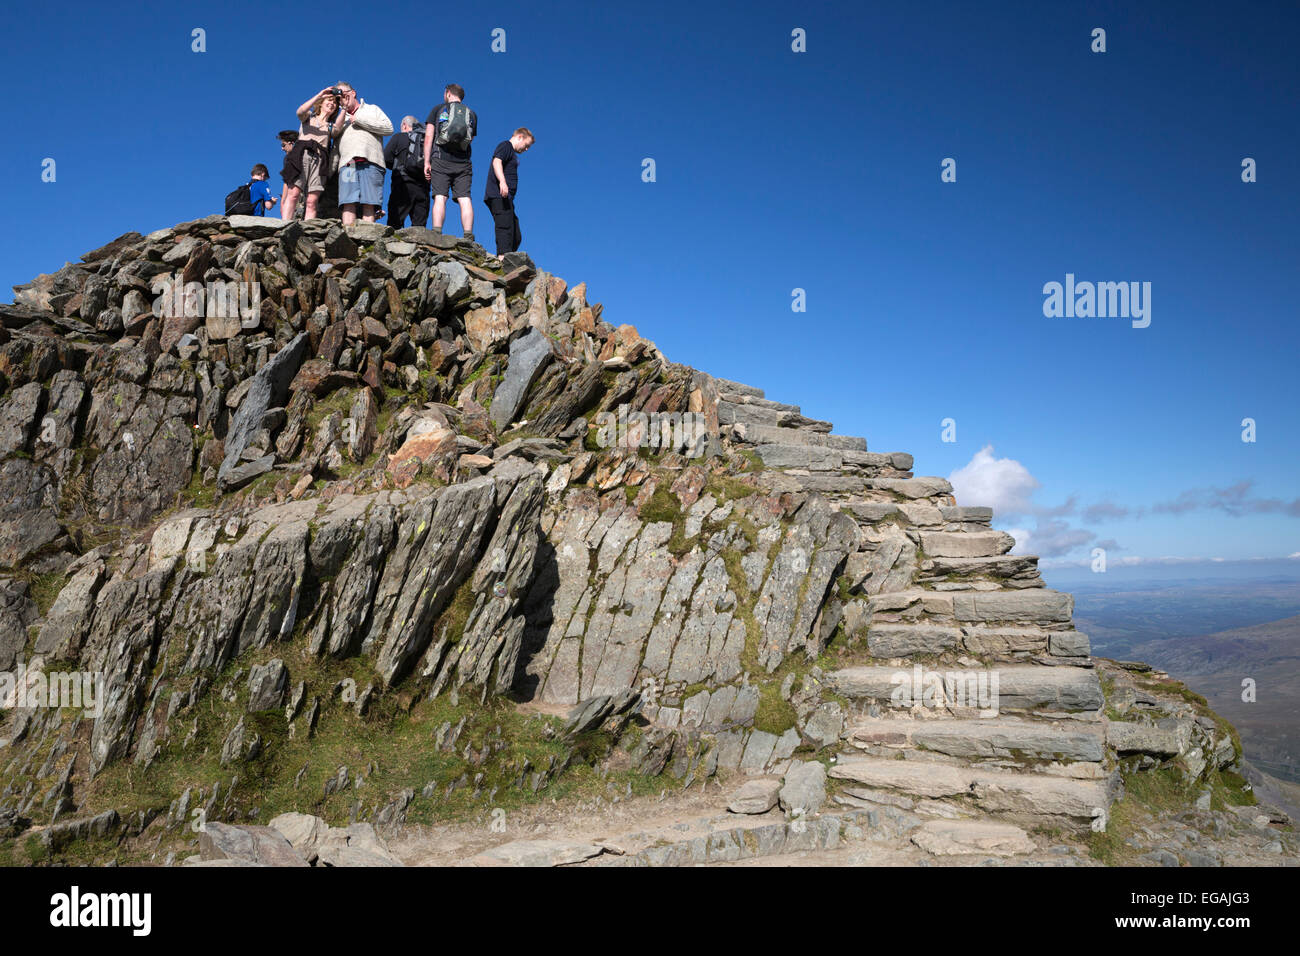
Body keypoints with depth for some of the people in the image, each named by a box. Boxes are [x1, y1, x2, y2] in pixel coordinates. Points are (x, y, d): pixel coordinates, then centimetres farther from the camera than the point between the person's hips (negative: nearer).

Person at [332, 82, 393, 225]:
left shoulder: (372, 109, 25)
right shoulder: (341, 116, 33)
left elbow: (389, 128, 7)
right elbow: (335, 131, 11)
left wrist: (359, 120, 8)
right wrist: (344, 108, 11)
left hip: (370, 162, -2)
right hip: (347, 164, 2)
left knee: (369, 205, -16)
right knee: (348, 204, -16)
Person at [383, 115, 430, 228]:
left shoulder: (399, 137, 7)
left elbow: (385, 159, 2)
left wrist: (397, 167, 16)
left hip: (403, 184, -3)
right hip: (423, 187, 4)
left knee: (394, 223, -6)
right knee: (420, 226, 1)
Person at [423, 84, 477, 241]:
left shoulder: (438, 109, 10)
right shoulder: (471, 114, 18)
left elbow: (429, 136, 4)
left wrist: (426, 162, 2)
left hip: (441, 159, -2)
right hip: (463, 162, 2)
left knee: (440, 198, -7)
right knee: (465, 199, -5)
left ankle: (436, 234, -19)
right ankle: (468, 237, -16)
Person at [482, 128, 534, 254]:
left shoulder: (512, 154, 29)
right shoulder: (505, 145, 0)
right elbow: (496, 161, -19)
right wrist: (502, 181, -34)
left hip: (505, 198, 10)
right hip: (499, 196, -10)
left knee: (515, 237, 6)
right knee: (505, 228, -21)